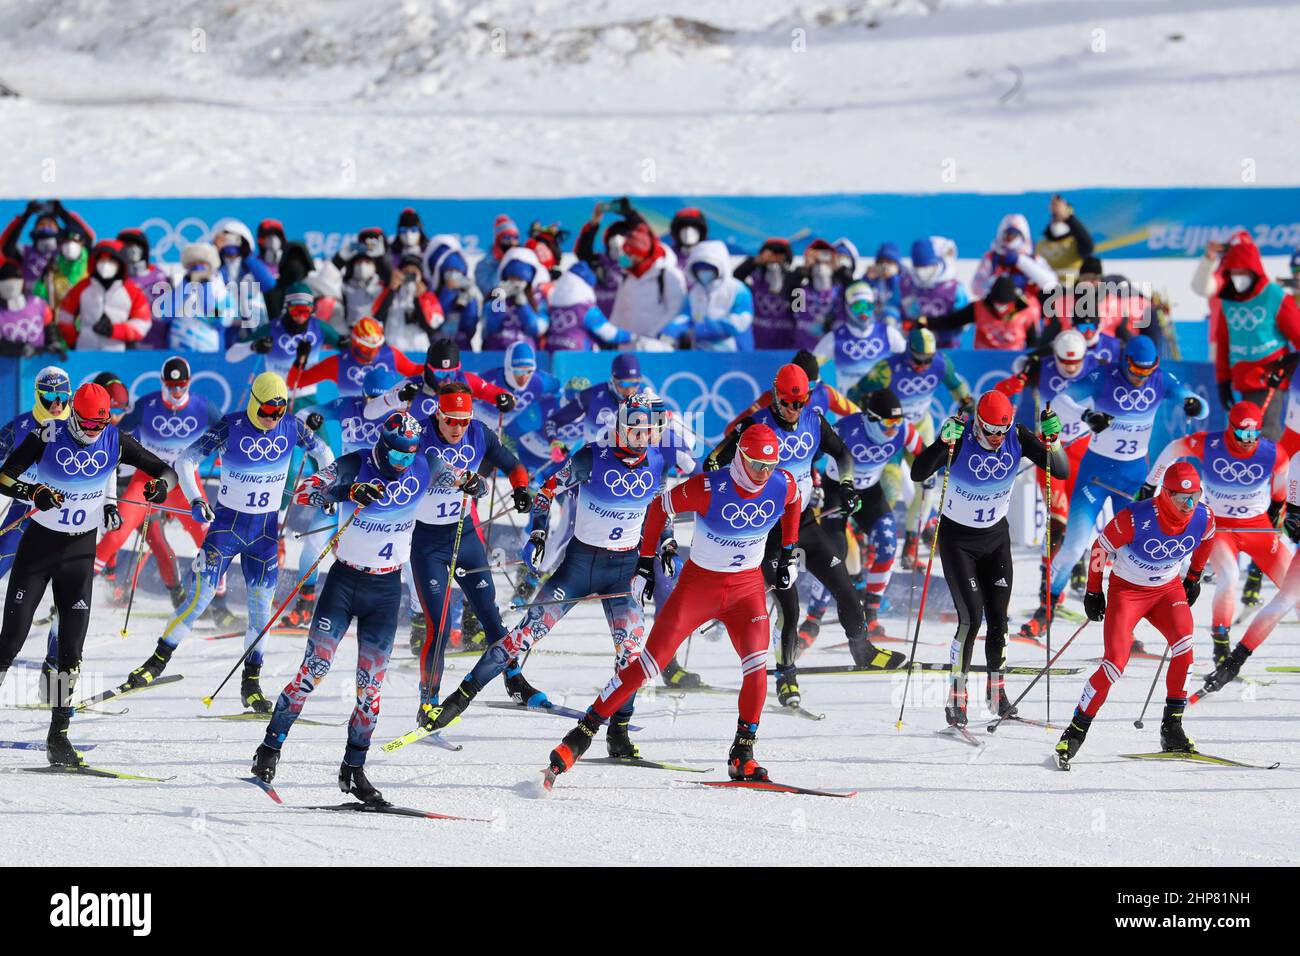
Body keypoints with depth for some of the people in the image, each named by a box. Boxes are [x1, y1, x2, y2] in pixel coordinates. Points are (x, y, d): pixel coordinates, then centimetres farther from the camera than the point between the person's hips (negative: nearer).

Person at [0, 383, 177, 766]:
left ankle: (58, 737, 3)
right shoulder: (47, 436, -13)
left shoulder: (115, 442, -6)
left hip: (81, 551, 2)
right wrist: (34, 493, -38)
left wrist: (162, 484, -25)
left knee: (72, 650, -2)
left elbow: (165, 469, 0)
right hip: (39, 545, -2)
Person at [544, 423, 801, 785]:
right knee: (651, 661, -7)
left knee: (756, 664, -19)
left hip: (748, 585, 3)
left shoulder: (783, 484, -12)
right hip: (700, 582, -3)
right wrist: (645, 561, -3)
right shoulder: (708, 488, -24)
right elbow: (660, 507, -7)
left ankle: (742, 755, -8)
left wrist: (788, 555, 15)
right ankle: (584, 731, 0)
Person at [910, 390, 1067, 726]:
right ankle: (956, 697, -5)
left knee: (998, 616, 1)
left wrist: (1052, 441, -32)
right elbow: (918, 474, -31)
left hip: (996, 537, 3)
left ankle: (997, 688, 21)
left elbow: (1061, 472, -14)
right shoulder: (960, 440, -23)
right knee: (971, 616, -13)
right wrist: (943, 443, -46)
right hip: (957, 538, -3)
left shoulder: (1018, 438, -13)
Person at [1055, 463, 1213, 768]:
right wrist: (1093, 592, -3)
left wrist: (1194, 578, 20)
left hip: (1168, 588, 3)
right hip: (1127, 590, -3)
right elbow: (1101, 548, -12)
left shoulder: (1203, 518, -16)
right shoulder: (1136, 518, -29)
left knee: (1184, 645, -24)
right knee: (1115, 664, -16)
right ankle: (1076, 731, 1)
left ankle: (1172, 728, -14)